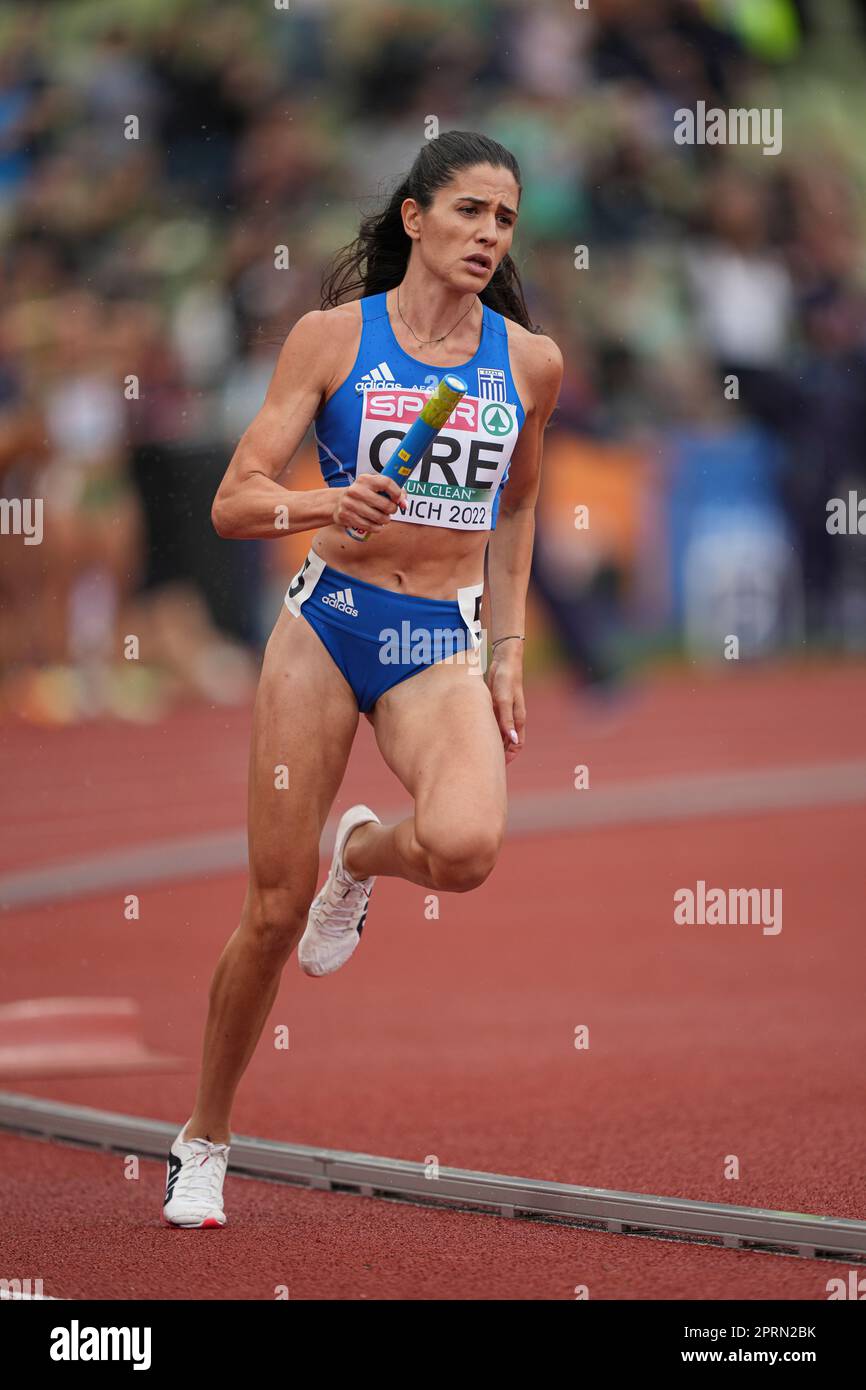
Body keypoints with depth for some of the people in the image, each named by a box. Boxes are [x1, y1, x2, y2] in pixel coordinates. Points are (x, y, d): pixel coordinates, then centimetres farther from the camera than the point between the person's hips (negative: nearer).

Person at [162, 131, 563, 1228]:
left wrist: (508, 652, 15)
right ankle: (204, 1145, 19)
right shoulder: (333, 336, -2)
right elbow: (234, 503, -4)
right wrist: (323, 506, -24)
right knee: (274, 912, -1)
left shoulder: (530, 362, 5)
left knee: (464, 848, -29)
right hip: (326, 624, -1)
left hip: (446, 646, 1)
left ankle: (364, 852, 9)